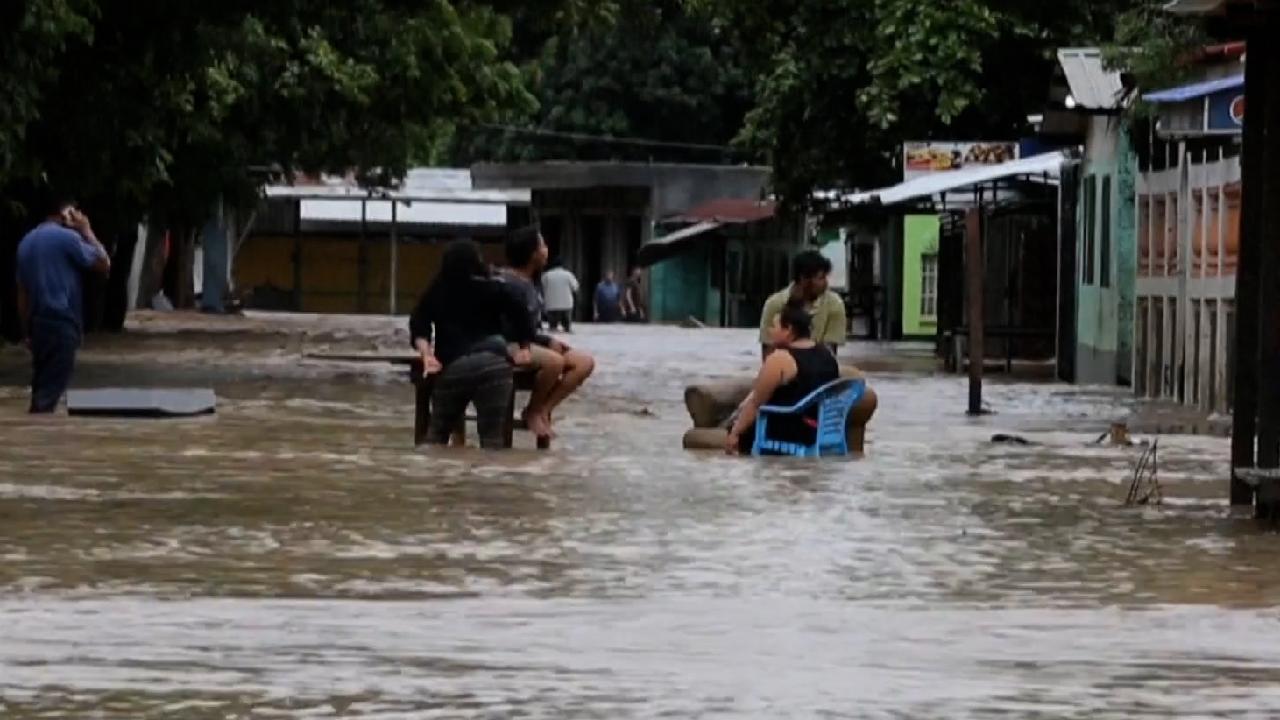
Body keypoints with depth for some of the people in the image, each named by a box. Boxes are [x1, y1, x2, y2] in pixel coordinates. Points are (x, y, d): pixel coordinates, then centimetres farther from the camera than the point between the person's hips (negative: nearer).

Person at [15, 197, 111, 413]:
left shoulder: (27, 242, 15)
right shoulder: (67, 237, -8)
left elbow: (22, 293, 16)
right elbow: (104, 265, -2)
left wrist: (27, 332, 19)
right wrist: (87, 231, 4)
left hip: (38, 323, 8)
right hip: (62, 323, -8)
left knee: (41, 387, 12)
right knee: (51, 388, -8)